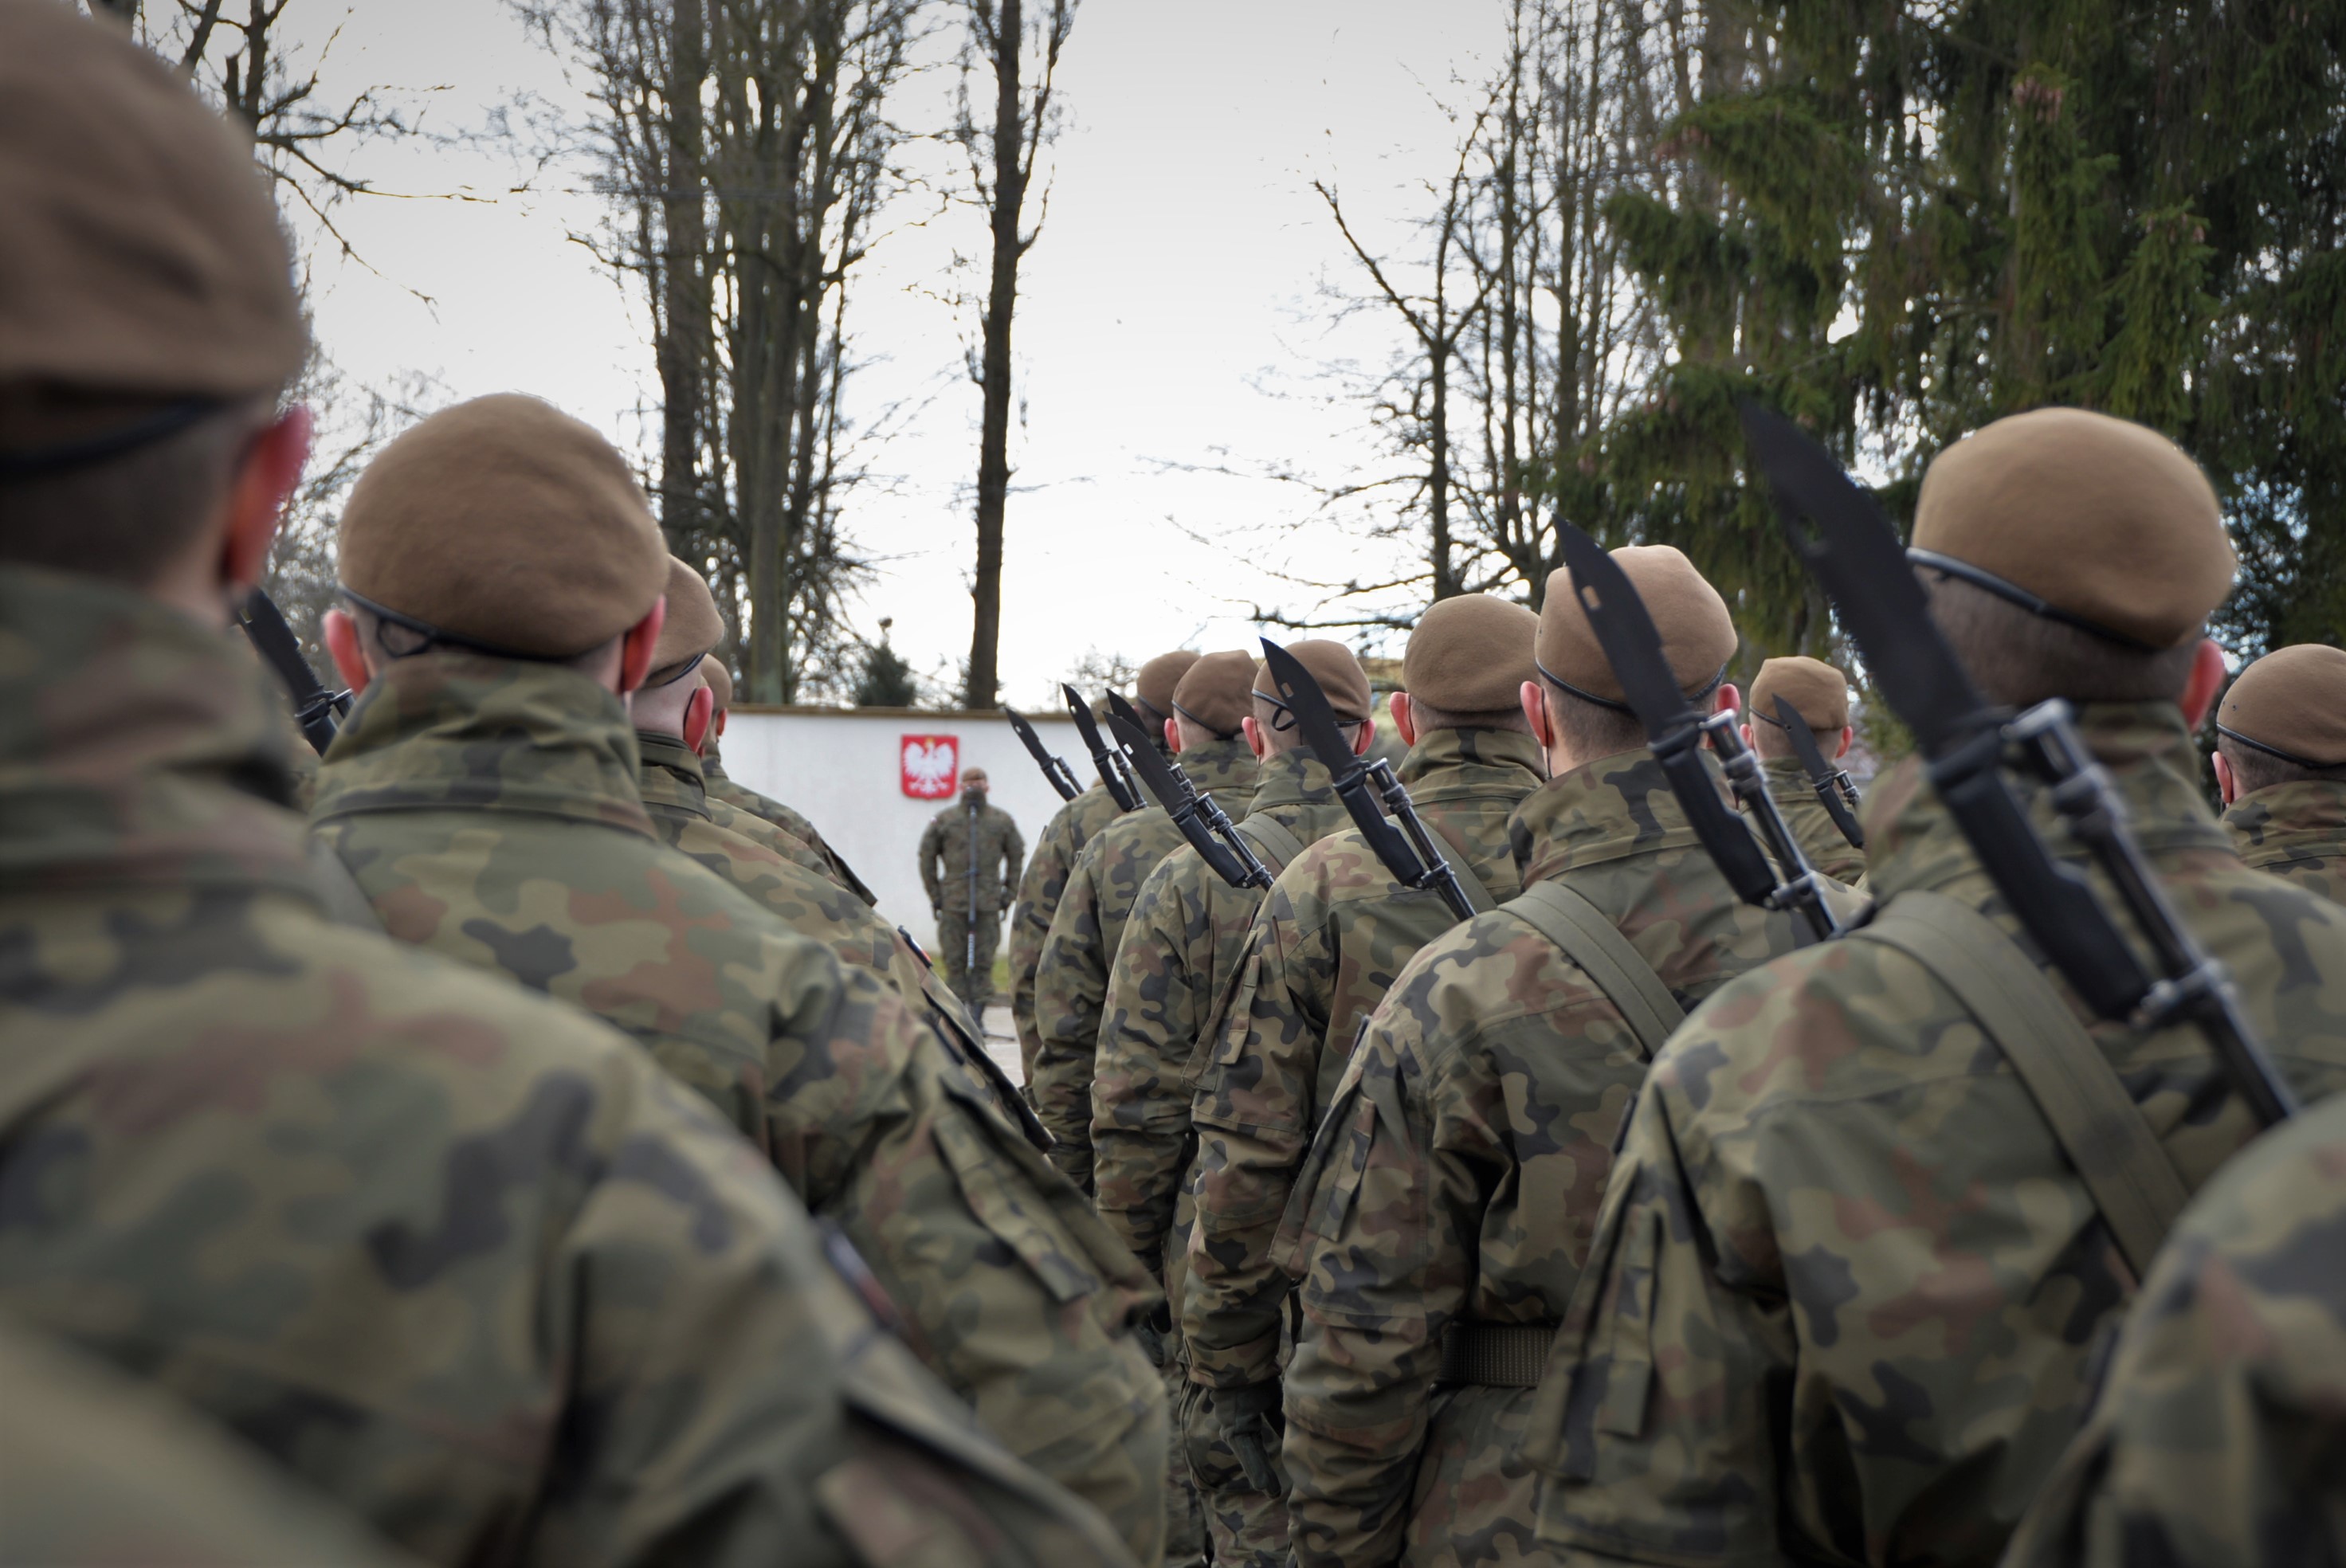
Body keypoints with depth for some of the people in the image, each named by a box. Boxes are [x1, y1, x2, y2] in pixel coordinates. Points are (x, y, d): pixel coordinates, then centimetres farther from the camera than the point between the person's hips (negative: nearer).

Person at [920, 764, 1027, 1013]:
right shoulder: (944, 820, 6)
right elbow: (927, 856, 10)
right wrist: (935, 894, 5)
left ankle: (978, 1014, 5)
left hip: (988, 904, 1)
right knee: (955, 962, 0)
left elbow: (1017, 855, 14)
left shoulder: (1002, 820, 9)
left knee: (984, 961, 0)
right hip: (953, 904, -1)